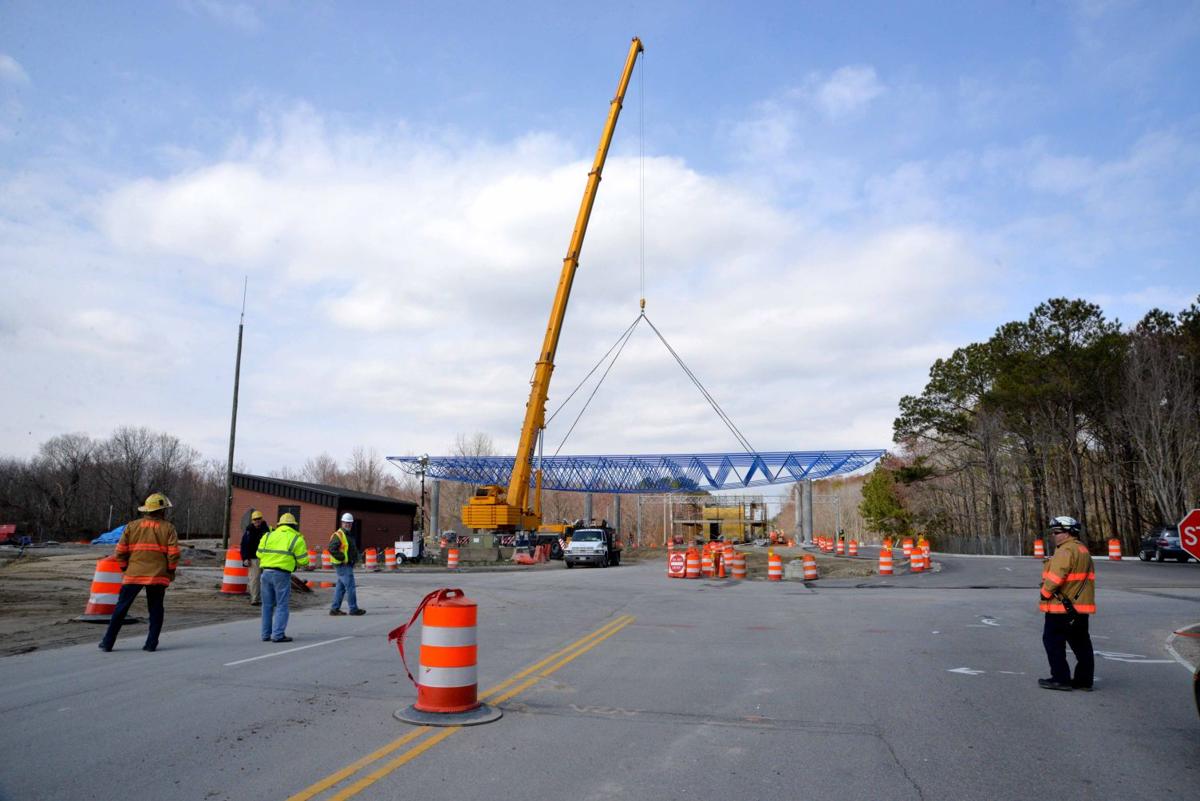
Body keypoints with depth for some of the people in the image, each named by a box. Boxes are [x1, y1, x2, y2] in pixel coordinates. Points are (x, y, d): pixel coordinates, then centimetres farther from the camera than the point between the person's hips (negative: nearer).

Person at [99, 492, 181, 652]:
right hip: (158, 576, -1)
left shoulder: (132, 526, 5)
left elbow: (120, 551, 3)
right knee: (155, 610, 9)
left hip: (133, 574, 2)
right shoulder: (168, 528, -2)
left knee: (121, 609, 12)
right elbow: (174, 553, -8)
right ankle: (151, 643, 7)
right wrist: (171, 571, 5)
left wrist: (124, 568, 16)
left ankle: (108, 643, 15)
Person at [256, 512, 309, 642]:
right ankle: (278, 635, -3)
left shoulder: (268, 535, 12)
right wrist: (292, 560, 20)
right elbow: (303, 560, -1)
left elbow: (259, 554, 10)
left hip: (266, 572, 4)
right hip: (282, 574, -4)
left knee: (267, 605, 14)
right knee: (281, 605, 1)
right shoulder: (296, 539, 1)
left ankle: (266, 634, 17)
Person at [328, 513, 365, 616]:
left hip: (348, 565, 10)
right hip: (343, 565, -10)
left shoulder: (348, 535, 19)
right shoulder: (338, 535, -12)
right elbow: (332, 549, -22)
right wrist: (343, 558, -20)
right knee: (350, 586, -7)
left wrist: (355, 558, 15)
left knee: (341, 587, 12)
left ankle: (335, 608, 17)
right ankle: (353, 609, -3)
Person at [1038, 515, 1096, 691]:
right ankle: (1084, 680, 18)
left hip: (1061, 606, -10)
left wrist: (1045, 592, -10)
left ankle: (1060, 679, 2)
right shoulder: (1083, 550, 15)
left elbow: (1055, 576, -24)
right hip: (1081, 607, 10)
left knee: (1053, 641, 0)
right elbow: (1082, 577, 18)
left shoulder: (1066, 550, -17)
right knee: (1081, 644, 13)